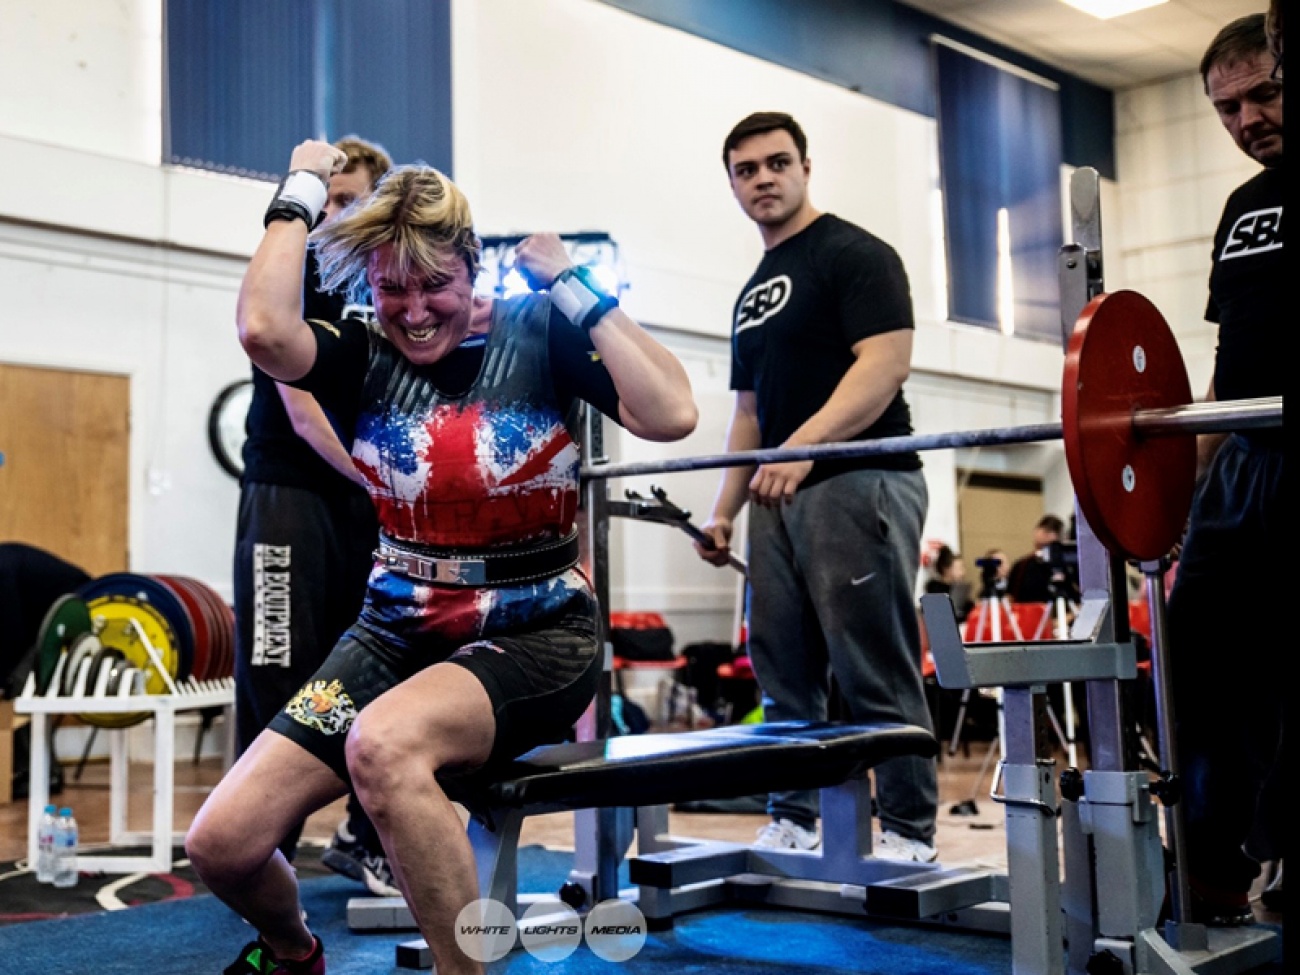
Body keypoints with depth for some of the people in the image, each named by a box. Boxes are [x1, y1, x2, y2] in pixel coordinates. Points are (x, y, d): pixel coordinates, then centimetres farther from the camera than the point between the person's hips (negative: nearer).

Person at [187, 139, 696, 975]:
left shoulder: (539, 335, -5)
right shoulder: (365, 357, 1)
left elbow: (671, 414, -20)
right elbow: (264, 328, -22)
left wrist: (575, 287, -15)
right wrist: (300, 192, -9)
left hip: (534, 635, -4)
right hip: (398, 631, 4)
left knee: (383, 744, -37)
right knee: (221, 843, -7)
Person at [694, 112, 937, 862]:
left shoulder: (855, 256, -2)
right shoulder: (753, 292, 22)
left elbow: (886, 363, -16)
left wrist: (805, 445, -28)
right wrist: (724, 509, 16)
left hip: (858, 483, -8)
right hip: (780, 497, 8)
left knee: (877, 676, -7)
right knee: (784, 678, 9)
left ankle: (910, 834, 1)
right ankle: (793, 823, 18)